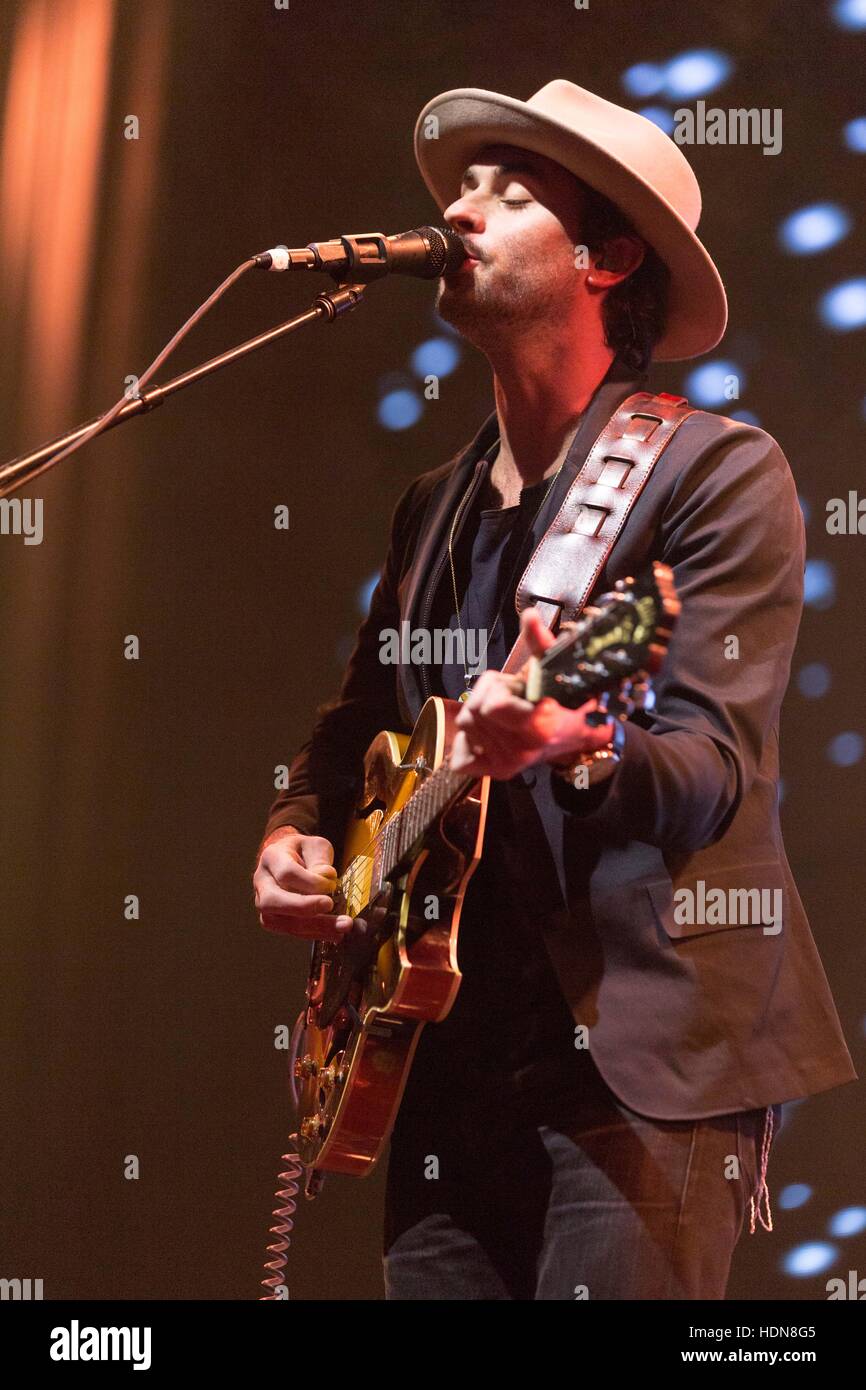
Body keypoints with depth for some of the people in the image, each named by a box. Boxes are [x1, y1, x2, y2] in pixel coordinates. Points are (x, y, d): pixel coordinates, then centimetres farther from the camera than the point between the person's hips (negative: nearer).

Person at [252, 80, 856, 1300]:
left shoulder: (719, 473, -6)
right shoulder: (437, 506, 16)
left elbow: (716, 769, -16)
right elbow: (357, 722, 25)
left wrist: (575, 747, -36)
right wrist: (295, 834, 4)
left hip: (643, 1064, -6)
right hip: (448, 1065, 6)